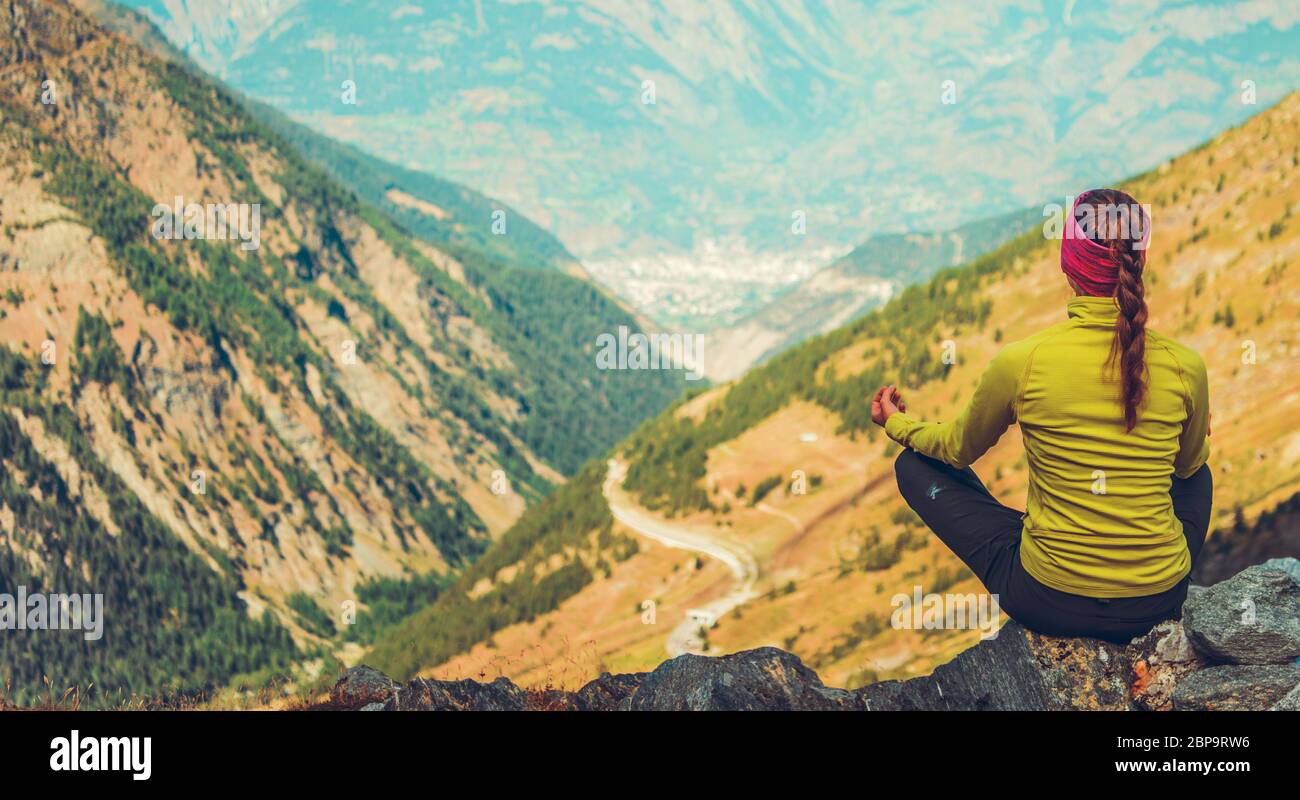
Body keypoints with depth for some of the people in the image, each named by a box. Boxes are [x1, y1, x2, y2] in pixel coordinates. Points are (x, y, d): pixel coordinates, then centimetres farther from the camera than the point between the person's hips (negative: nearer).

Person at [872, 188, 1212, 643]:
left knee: (914, 465, 15)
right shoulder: (1184, 366, -10)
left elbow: (958, 449, 6)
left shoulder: (1022, 362, -15)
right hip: (1159, 600, 3)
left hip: (1050, 602, -3)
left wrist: (898, 425, 28)